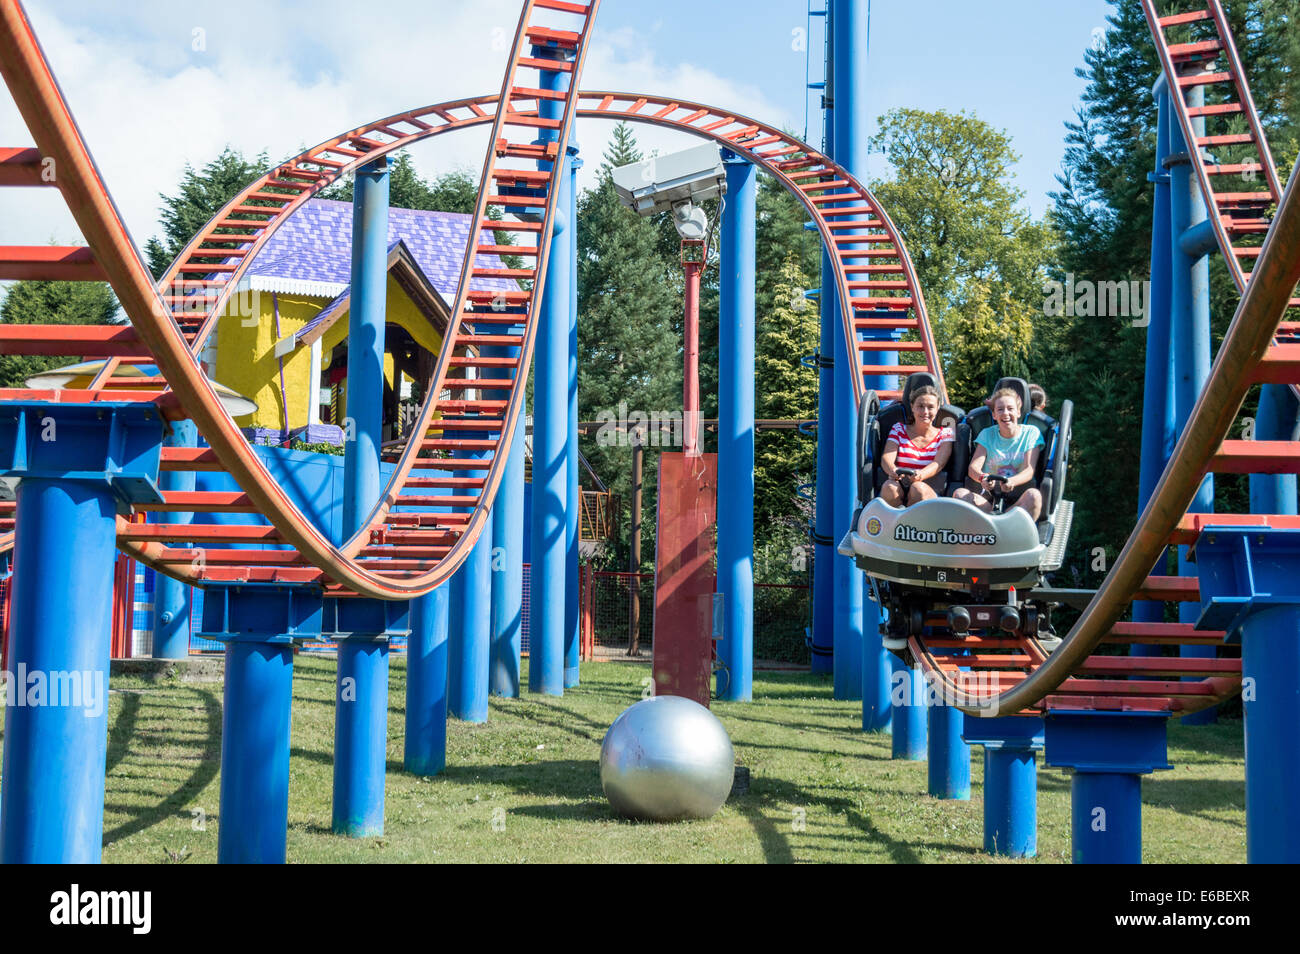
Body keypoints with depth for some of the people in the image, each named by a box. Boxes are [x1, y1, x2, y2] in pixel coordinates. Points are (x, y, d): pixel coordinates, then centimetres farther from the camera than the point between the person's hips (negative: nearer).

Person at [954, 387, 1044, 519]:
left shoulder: (1031, 432, 5)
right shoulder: (987, 435, 10)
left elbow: (1029, 470, -7)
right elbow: (973, 467, -3)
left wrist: (1012, 481, -31)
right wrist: (982, 478, -29)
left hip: (1020, 495, -2)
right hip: (990, 495, 2)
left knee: (1034, 495, -36)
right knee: (960, 494, -26)